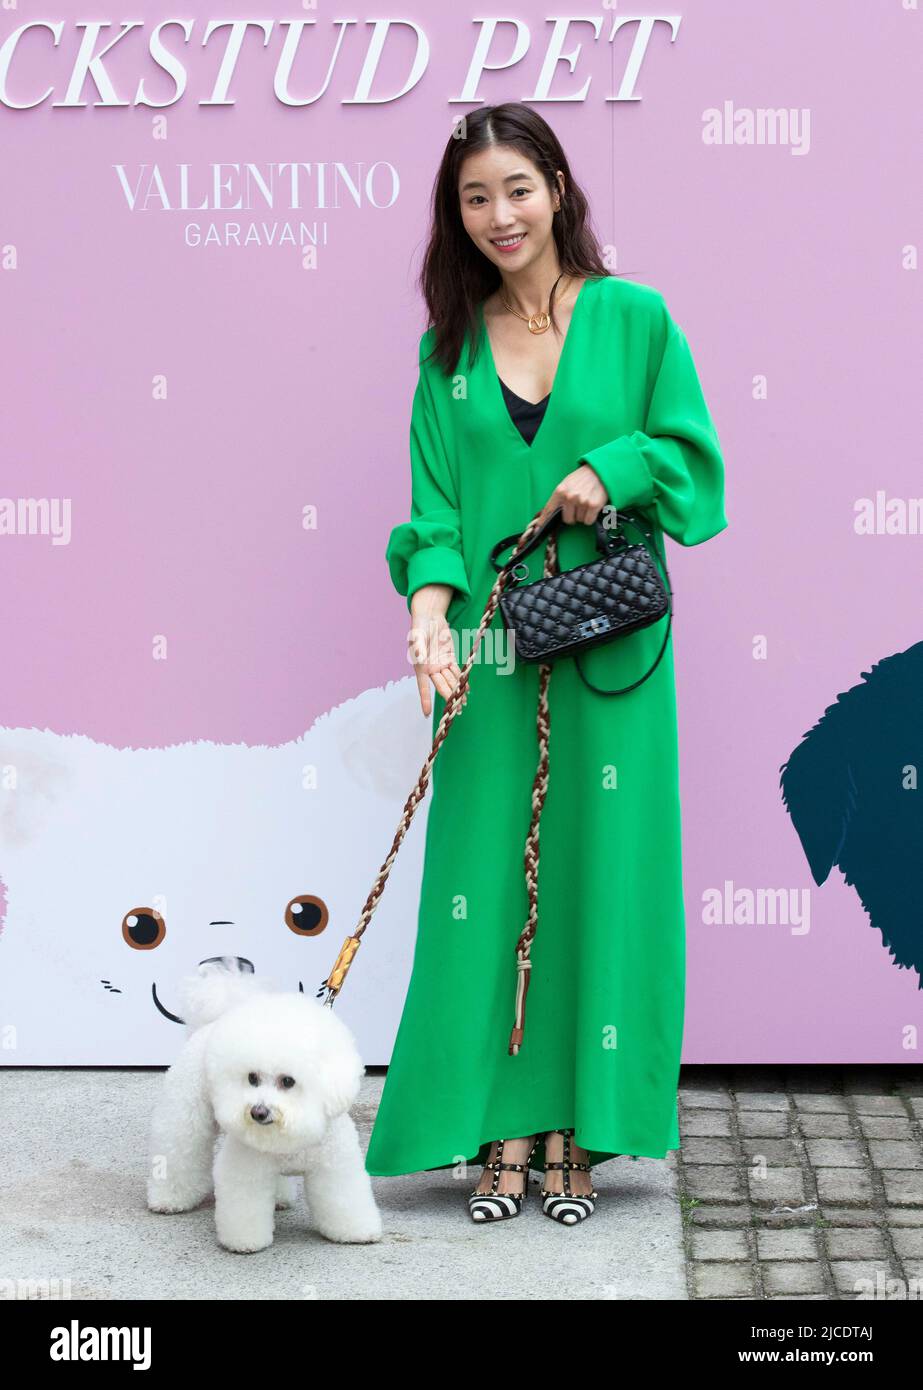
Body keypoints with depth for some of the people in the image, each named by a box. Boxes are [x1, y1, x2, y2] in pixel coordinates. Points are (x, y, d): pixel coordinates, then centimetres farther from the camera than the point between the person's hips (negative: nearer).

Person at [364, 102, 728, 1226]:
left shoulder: (634, 317, 3)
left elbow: (693, 453, 5)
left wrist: (612, 468, -13)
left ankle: (575, 1131, 10)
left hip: (608, 651, -2)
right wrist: (430, 608, -13)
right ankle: (503, 1130, 10)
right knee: (488, 873, 1)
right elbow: (435, 502, 3)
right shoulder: (449, 349, 9)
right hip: (488, 649, 2)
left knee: (595, 869, 1)